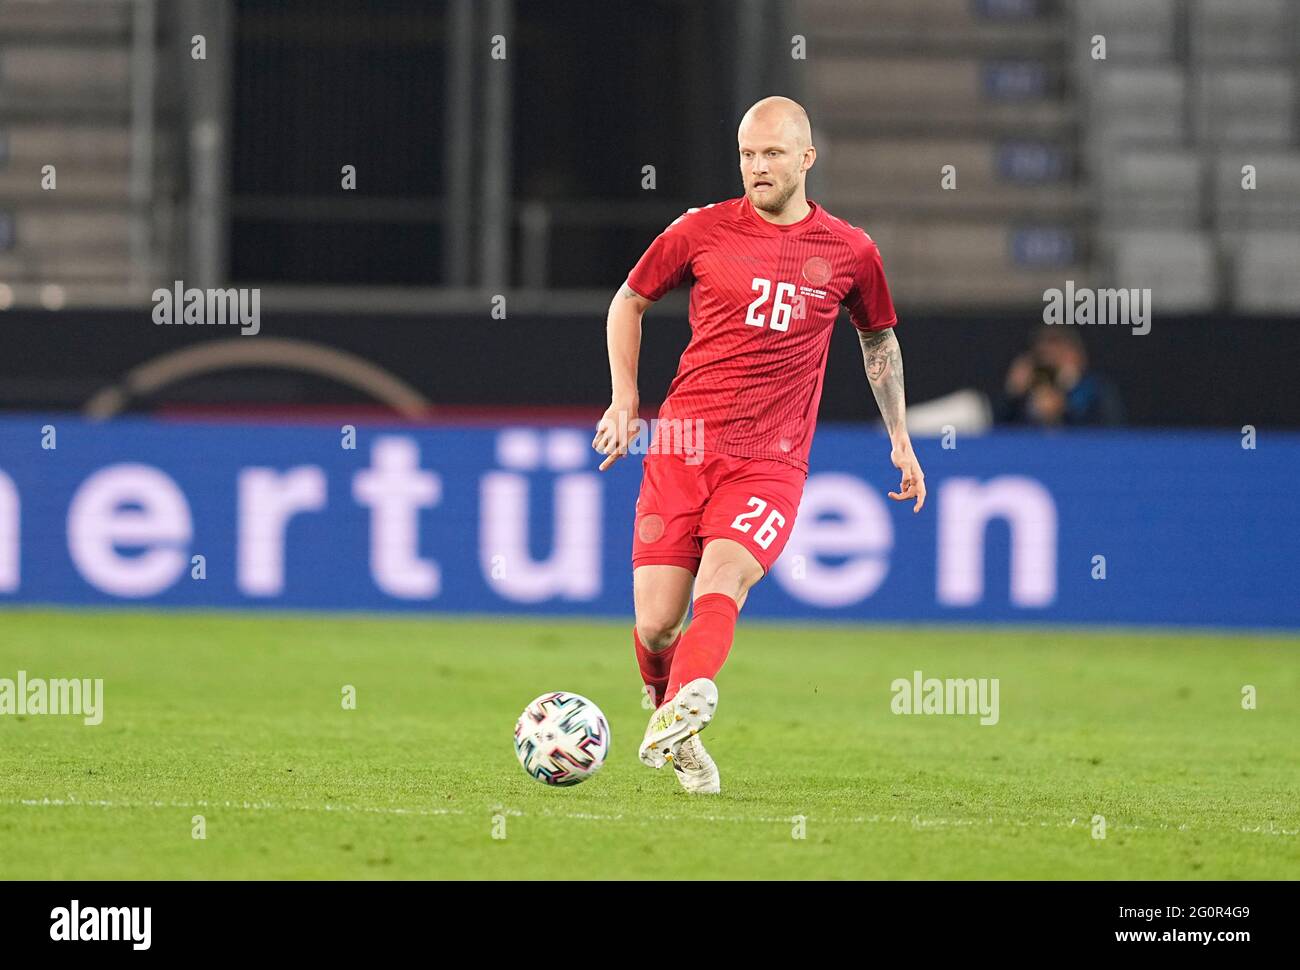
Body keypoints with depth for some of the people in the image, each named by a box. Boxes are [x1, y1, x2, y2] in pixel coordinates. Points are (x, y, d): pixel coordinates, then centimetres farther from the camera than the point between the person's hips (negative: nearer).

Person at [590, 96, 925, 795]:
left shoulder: (850, 252, 7)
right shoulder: (703, 231, 4)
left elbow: (879, 337, 26)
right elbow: (629, 300, 18)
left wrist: (899, 437, 23)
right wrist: (624, 398, 9)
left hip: (771, 462, -1)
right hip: (681, 446, 1)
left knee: (722, 583, -27)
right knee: (655, 624, -4)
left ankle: (680, 712, -48)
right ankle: (670, 724, 24)